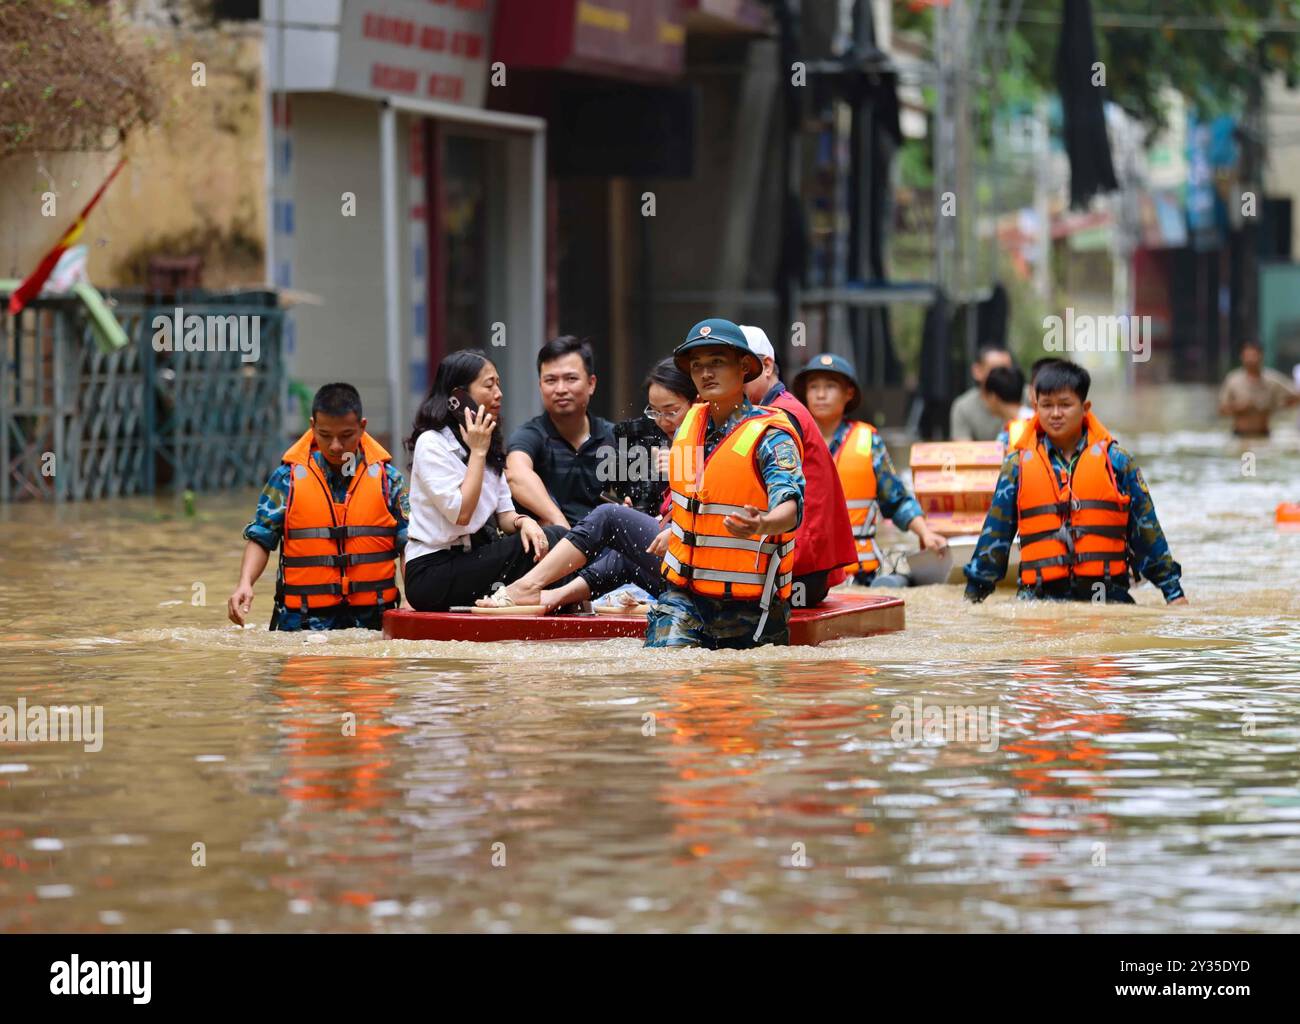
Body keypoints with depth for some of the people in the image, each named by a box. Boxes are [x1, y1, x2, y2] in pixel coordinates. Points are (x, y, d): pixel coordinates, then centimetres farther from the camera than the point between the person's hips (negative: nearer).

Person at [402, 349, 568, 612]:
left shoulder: (491, 447, 16)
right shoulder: (432, 443, -10)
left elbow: (504, 514, 11)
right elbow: (460, 514, -18)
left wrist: (523, 521, -13)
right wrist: (477, 452, -13)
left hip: (473, 557, 7)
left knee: (554, 538, -18)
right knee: (548, 543, -24)